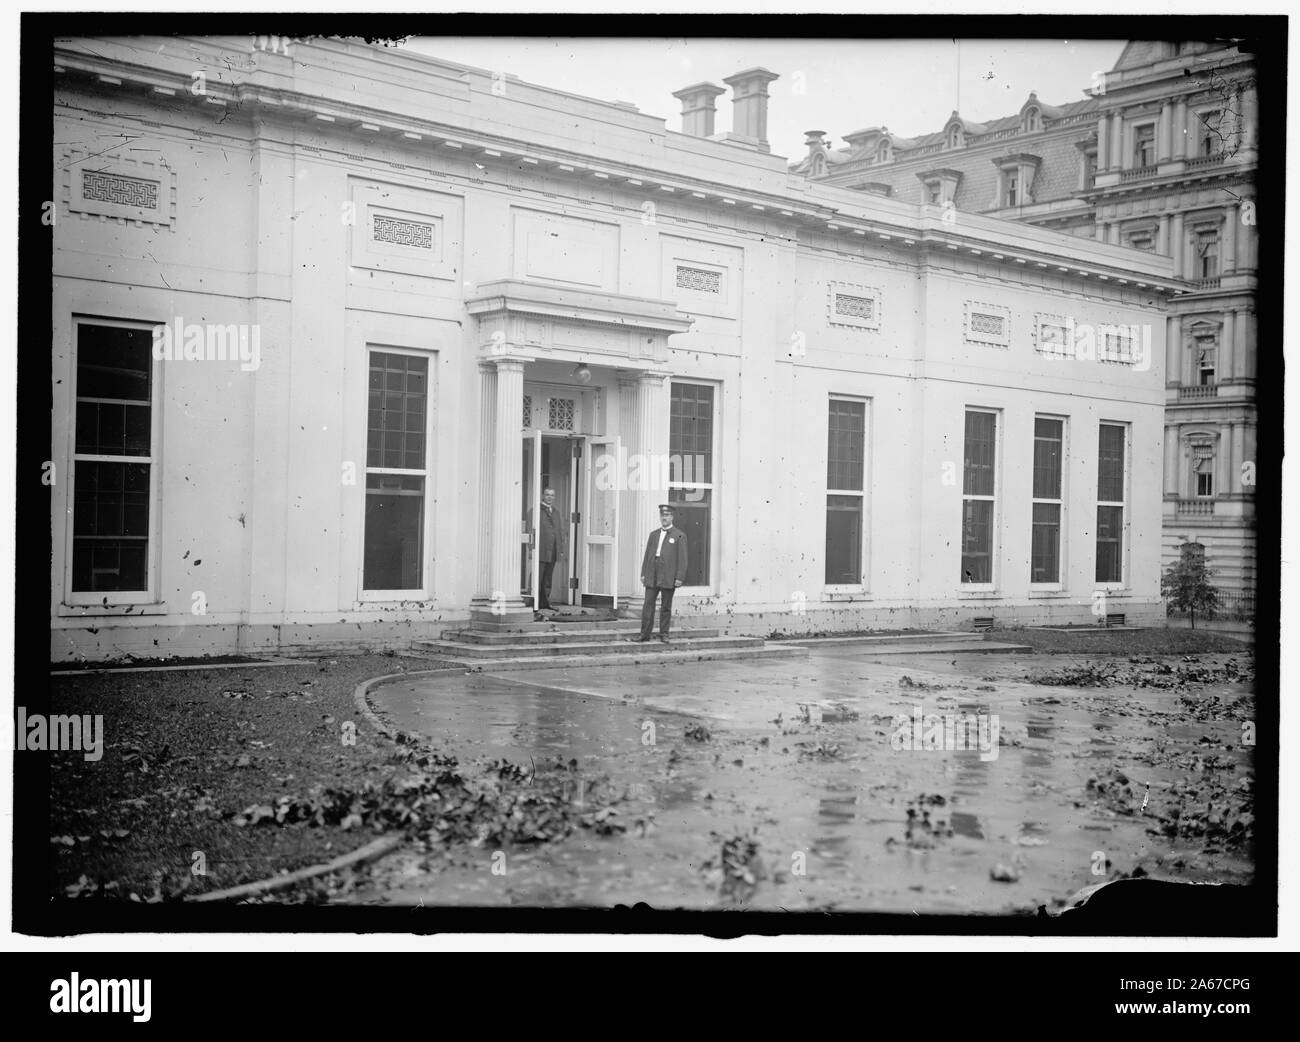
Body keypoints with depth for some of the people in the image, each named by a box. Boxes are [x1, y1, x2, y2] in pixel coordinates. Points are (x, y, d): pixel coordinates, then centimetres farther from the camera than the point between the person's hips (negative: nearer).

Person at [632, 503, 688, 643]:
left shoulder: (679, 535, 1)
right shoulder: (653, 535, 16)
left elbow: (682, 558, -4)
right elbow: (647, 555, 15)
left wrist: (679, 578, -11)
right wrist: (643, 573, 8)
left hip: (668, 577, -4)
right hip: (652, 576, 4)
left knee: (666, 607, 3)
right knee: (648, 604, -1)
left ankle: (664, 634, 12)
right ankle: (645, 634, 1)